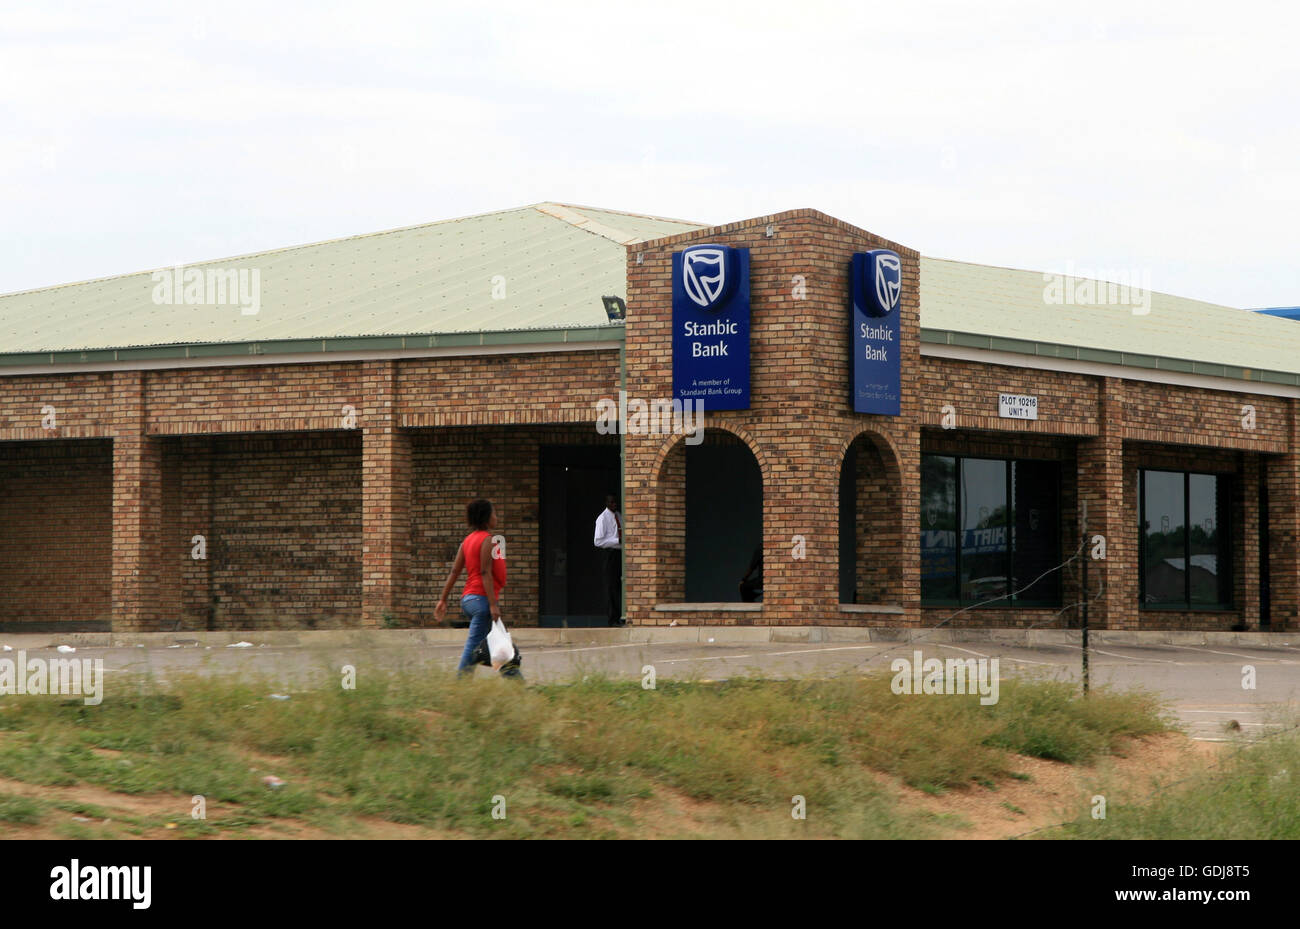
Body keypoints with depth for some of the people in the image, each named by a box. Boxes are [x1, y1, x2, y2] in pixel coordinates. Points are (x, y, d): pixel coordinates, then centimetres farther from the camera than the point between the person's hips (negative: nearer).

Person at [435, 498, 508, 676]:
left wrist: (443, 599, 12)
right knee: (473, 647, -11)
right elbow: (485, 572, -18)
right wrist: (493, 604, -21)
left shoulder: (468, 540, 15)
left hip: (468, 599, 9)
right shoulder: (487, 539, -10)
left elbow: (455, 571, 13)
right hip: (482, 598, -9)